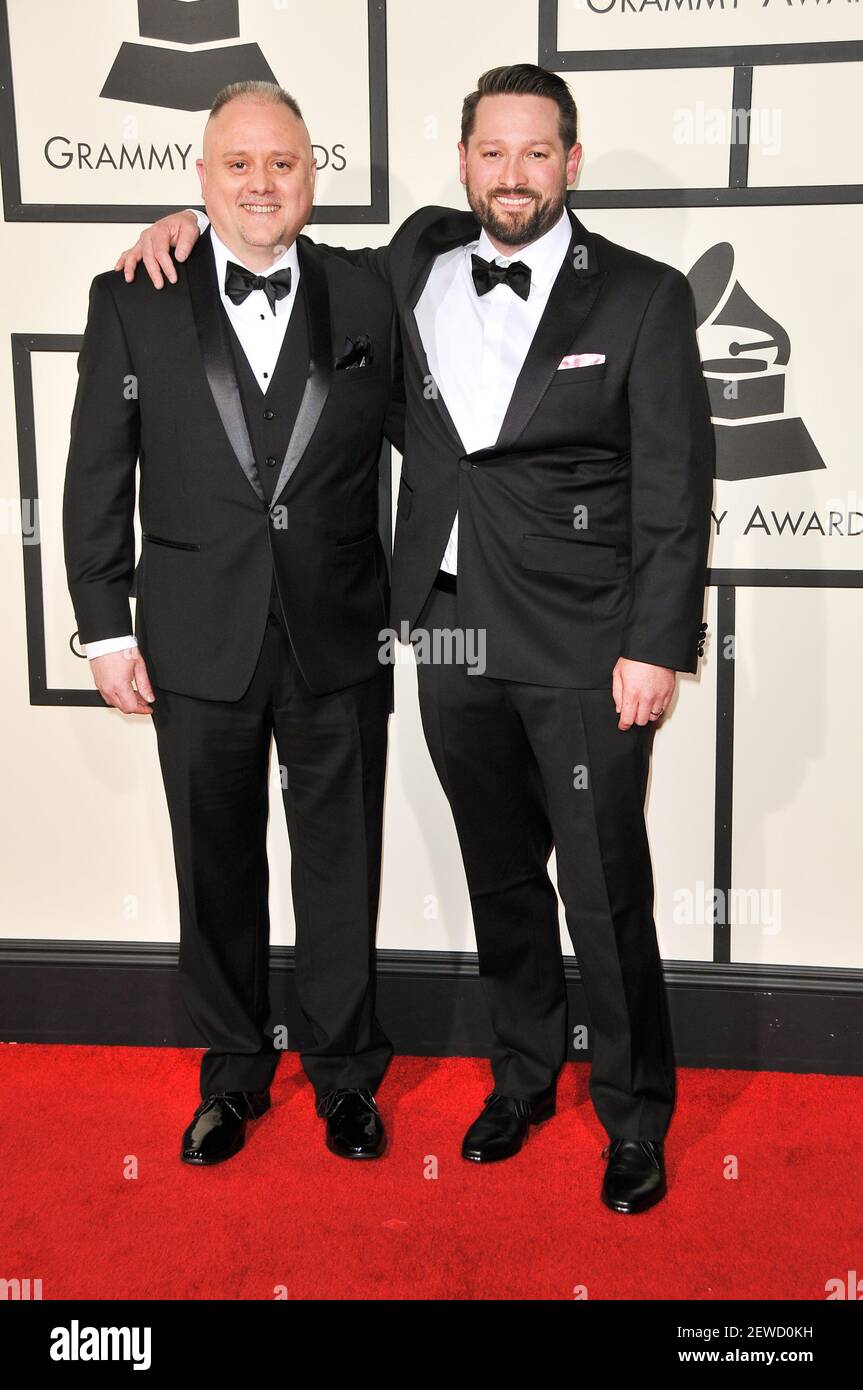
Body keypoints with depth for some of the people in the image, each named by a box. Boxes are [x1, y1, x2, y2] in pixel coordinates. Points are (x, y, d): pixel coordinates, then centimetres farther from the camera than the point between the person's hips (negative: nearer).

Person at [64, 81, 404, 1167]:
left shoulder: (364, 304, 2)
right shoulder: (130, 302, 0)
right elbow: (96, 478, 1)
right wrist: (107, 629, -3)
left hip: (338, 640, 0)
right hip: (199, 645, 0)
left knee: (341, 866, 11)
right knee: (217, 868, 13)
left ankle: (345, 1071, 31)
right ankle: (234, 1070, 33)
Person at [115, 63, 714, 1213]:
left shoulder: (642, 296, -5)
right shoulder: (417, 266, 7)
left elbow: (675, 491, -7)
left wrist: (656, 646, -13)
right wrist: (199, 219, 9)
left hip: (584, 646, -4)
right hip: (452, 633, 4)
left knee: (605, 892, 3)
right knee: (500, 876, 17)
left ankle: (636, 1114, 24)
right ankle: (524, 1073, 38)